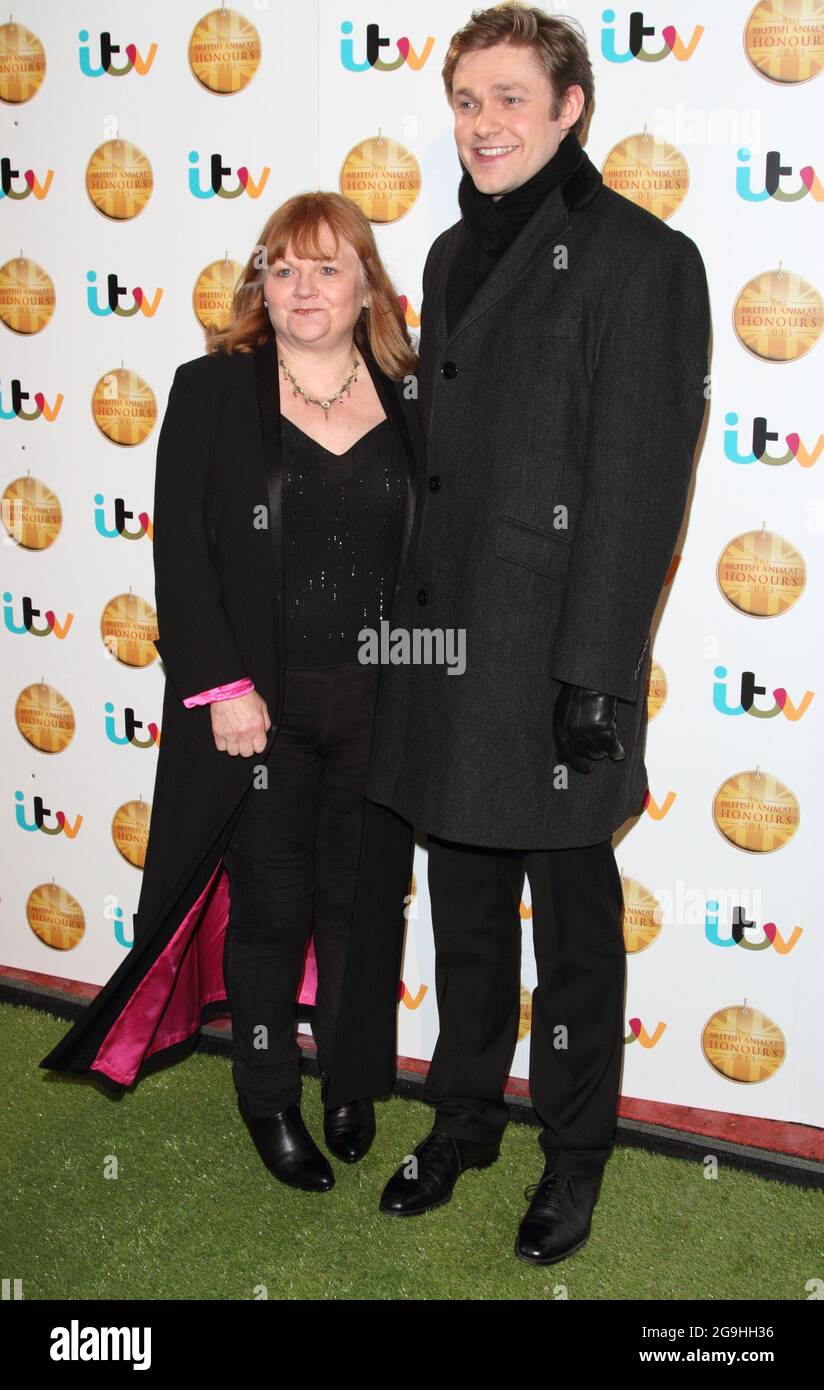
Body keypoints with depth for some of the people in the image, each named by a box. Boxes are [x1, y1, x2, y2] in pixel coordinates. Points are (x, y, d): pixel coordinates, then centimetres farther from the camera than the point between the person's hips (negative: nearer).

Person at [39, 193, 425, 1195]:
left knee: (360, 901, 13)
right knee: (270, 908, 8)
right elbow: (181, 550, -6)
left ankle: (350, 1079, 34)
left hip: (378, 703, 2)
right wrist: (222, 686, -13)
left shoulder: (407, 404, 5)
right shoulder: (212, 390, -1)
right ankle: (268, 1101, 28)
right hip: (257, 705, -2)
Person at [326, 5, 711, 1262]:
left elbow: (639, 485, -14)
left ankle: (574, 1158, 25)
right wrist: (413, 621, 13)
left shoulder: (639, 257, -9)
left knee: (572, 920, 7)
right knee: (465, 908, 17)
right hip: (446, 641, 7)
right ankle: (463, 1121, 35)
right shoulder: (455, 256, 15)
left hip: (556, 646, -7)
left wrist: (593, 674, -17)